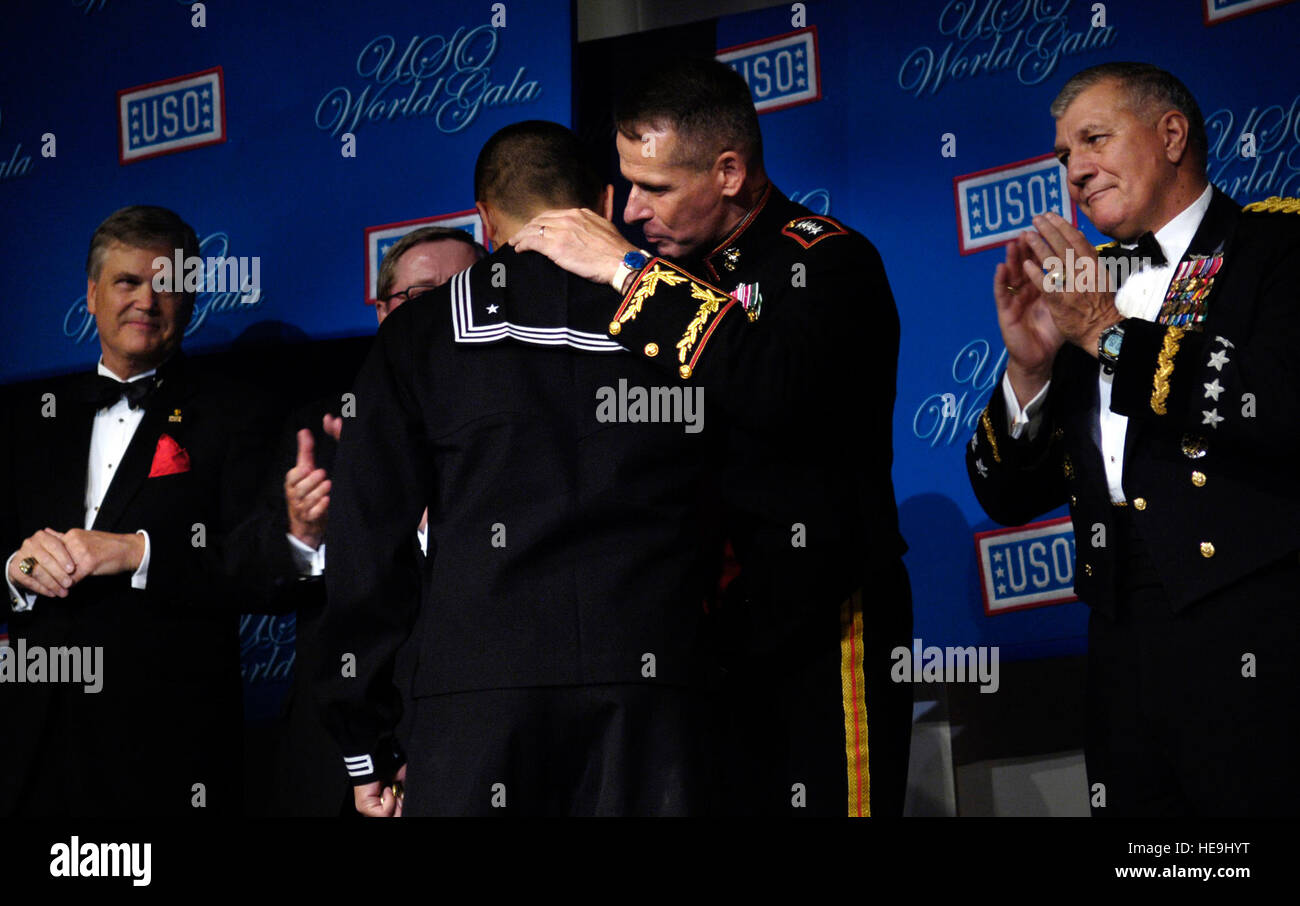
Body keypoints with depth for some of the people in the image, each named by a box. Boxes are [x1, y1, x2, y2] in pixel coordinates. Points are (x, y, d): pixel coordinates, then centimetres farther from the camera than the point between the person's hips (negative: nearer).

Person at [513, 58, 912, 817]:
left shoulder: (828, 262, -8)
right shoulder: (676, 272, 15)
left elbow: (778, 389, -30)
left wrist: (628, 272, -23)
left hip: (816, 635, -7)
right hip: (707, 632, 7)